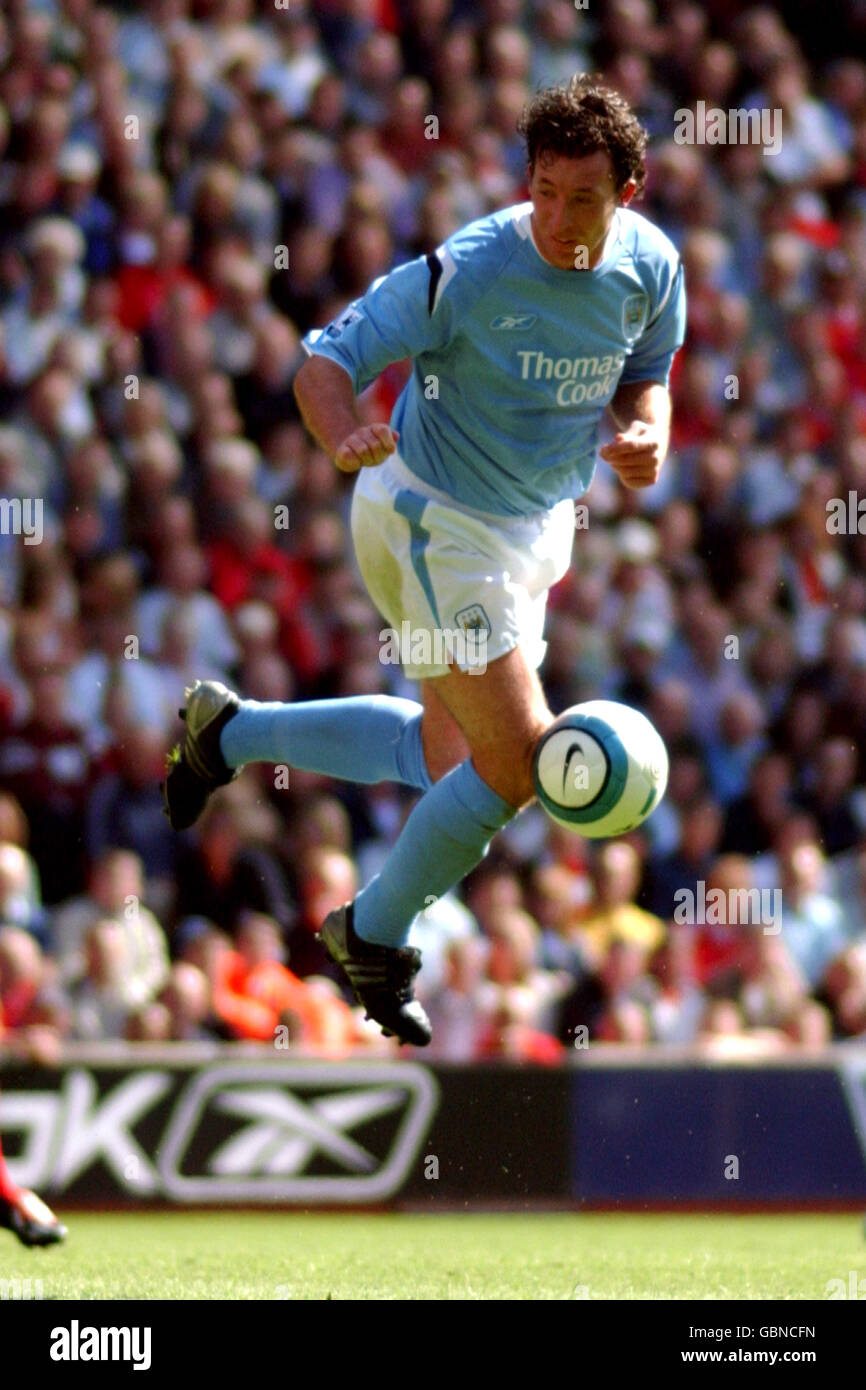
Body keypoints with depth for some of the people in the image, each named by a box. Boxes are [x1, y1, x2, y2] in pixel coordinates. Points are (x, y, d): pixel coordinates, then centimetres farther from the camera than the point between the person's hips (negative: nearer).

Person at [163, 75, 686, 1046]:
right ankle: (374, 935, 10)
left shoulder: (648, 265, -6)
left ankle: (231, 732, 35)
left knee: (444, 762, 15)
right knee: (515, 759, -12)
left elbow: (645, 376, 11)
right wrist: (344, 436, -44)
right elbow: (326, 361, -22)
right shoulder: (467, 272, -25)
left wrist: (647, 434, -12)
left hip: (533, 526, 7)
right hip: (432, 520, -7)